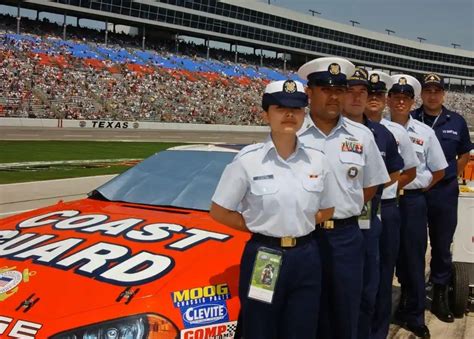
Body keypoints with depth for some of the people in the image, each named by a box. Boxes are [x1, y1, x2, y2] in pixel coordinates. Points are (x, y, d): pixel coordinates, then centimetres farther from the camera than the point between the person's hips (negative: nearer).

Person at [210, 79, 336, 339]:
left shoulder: (317, 160, 2)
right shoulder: (248, 160, -9)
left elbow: (327, 210, 13)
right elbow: (219, 212, -4)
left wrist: (300, 224, -1)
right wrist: (261, 228, -6)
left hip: (306, 259, 3)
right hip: (263, 260, -3)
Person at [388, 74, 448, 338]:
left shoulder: (425, 133, 3)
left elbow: (439, 170, 11)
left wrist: (420, 188, 4)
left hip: (413, 200, 1)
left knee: (413, 258, 8)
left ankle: (413, 315, 22)